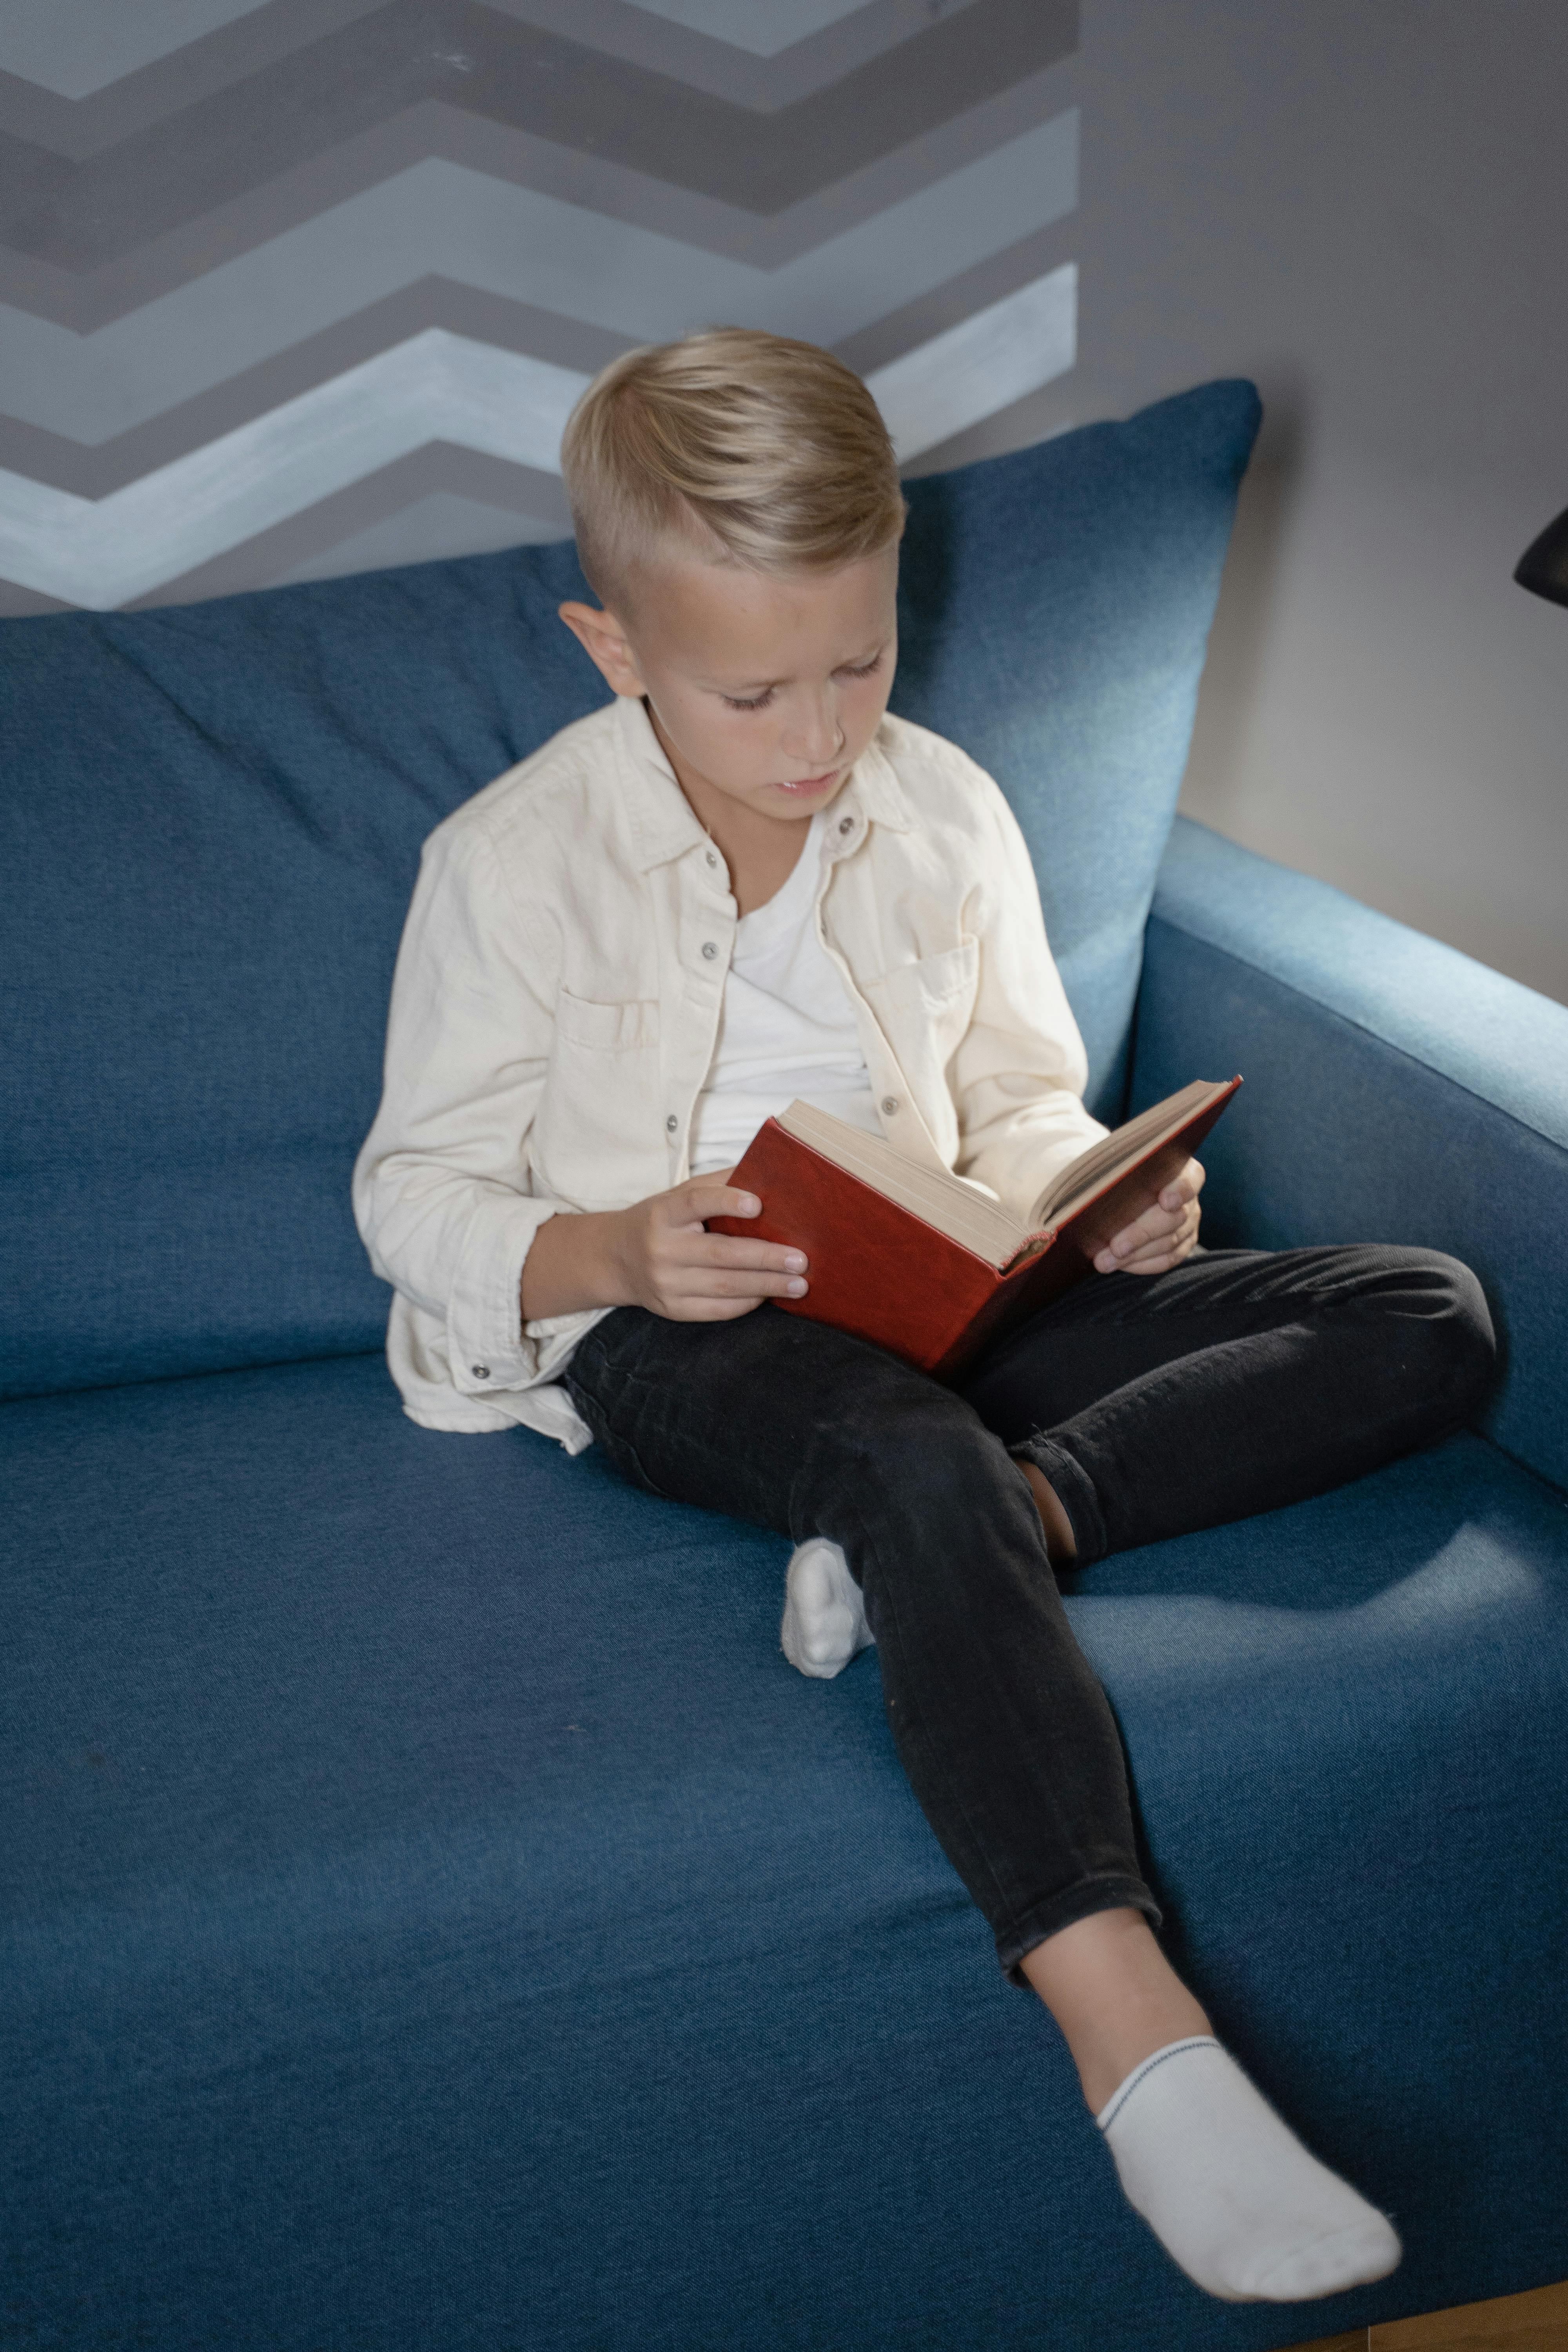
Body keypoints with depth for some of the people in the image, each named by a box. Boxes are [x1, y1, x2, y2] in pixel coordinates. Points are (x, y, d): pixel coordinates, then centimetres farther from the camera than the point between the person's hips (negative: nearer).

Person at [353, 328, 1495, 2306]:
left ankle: (1018, 1512, -29)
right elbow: (417, 1195, -2)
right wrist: (610, 1251, -24)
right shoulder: (510, 863, -5)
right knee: (914, 1464, -42)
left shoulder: (944, 811, 6)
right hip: (664, 1329, -5)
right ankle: (1137, 2045, -46)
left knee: (1427, 1320, -10)